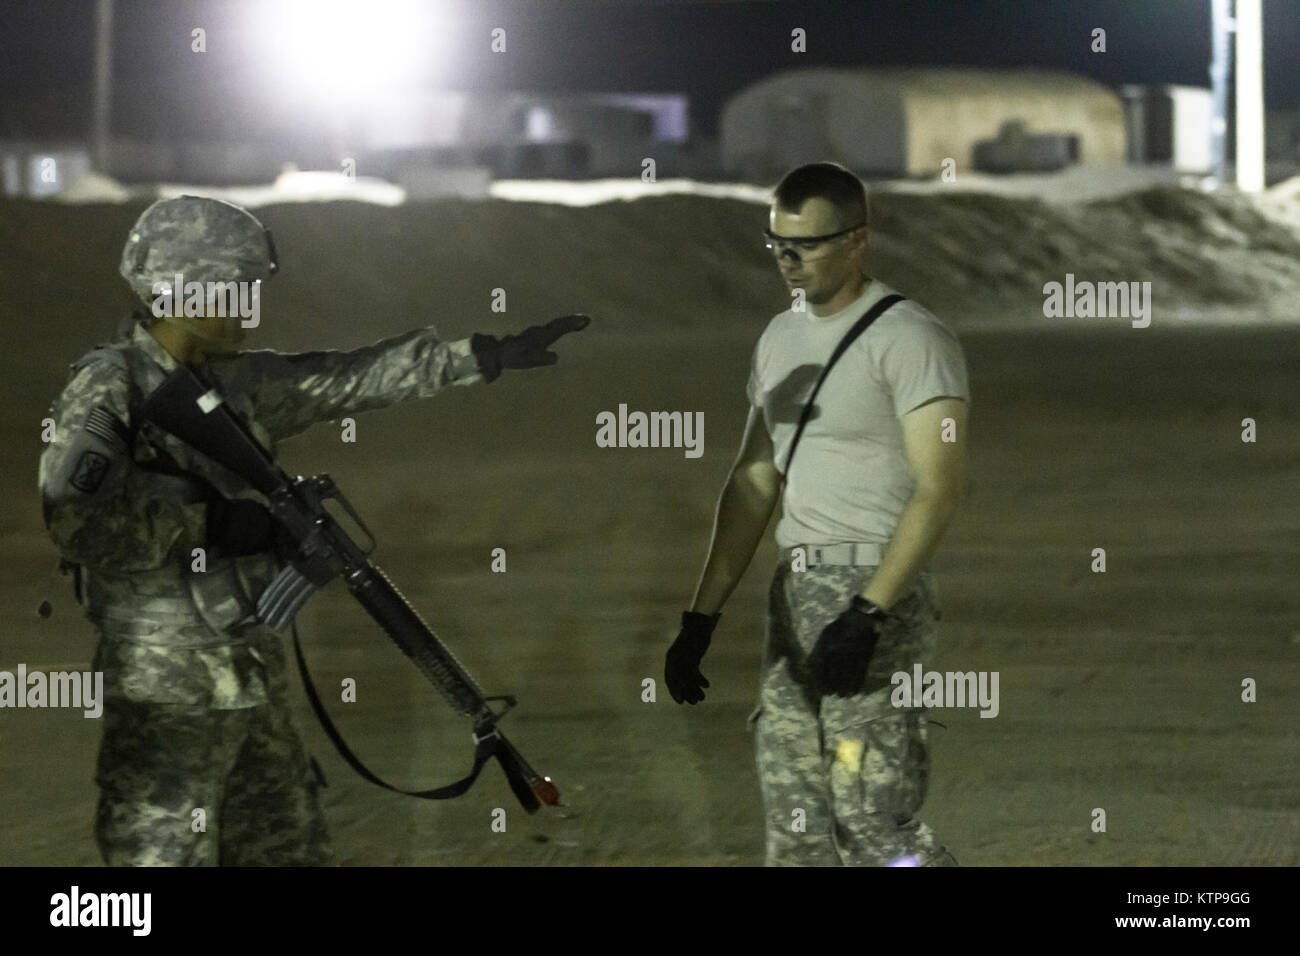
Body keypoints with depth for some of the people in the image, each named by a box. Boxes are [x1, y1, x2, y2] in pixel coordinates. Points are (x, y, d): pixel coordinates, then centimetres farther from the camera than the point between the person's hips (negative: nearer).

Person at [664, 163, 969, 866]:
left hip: (873, 593, -8)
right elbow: (754, 484, 19)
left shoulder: (909, 339, -9)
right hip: (794, 595, 8)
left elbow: (940, 489, -16)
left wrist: (865, 617, -24)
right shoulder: (781, 339, 17)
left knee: (874, 822, -15)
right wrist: (701, 619, 12)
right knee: (794, 828, 5)